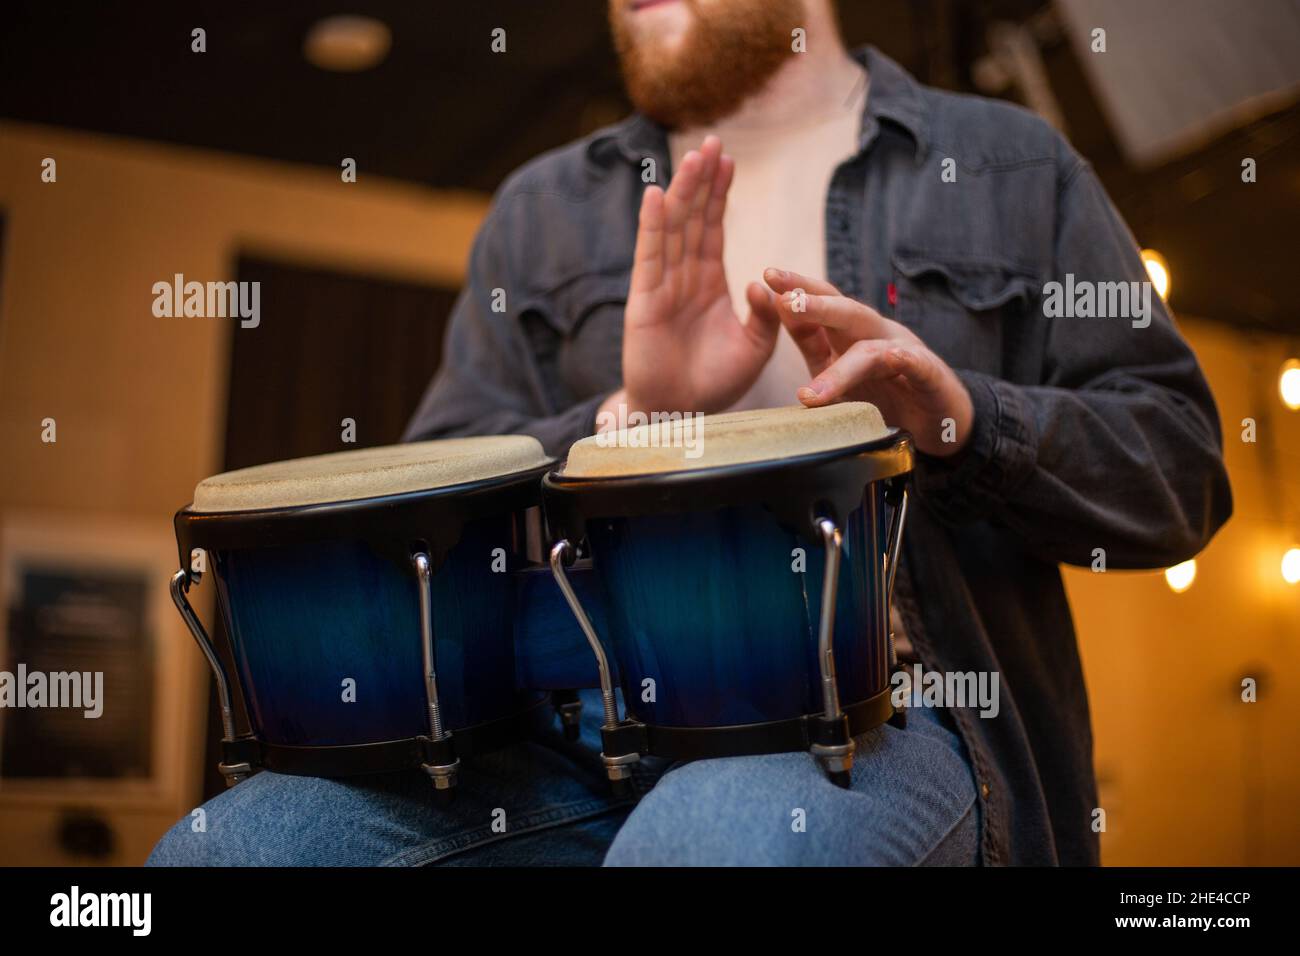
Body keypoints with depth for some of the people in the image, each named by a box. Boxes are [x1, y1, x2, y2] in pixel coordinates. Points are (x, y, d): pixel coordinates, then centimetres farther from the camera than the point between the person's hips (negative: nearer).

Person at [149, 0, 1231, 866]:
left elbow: (1178, 467, 8)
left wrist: (961, 415, -12)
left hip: (886, 710, -2)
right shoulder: (543, 209, 18)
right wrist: (627, 420, -10)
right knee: (222, 845, -19)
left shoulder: (1012, 166, 14)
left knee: (716, 839, -37)